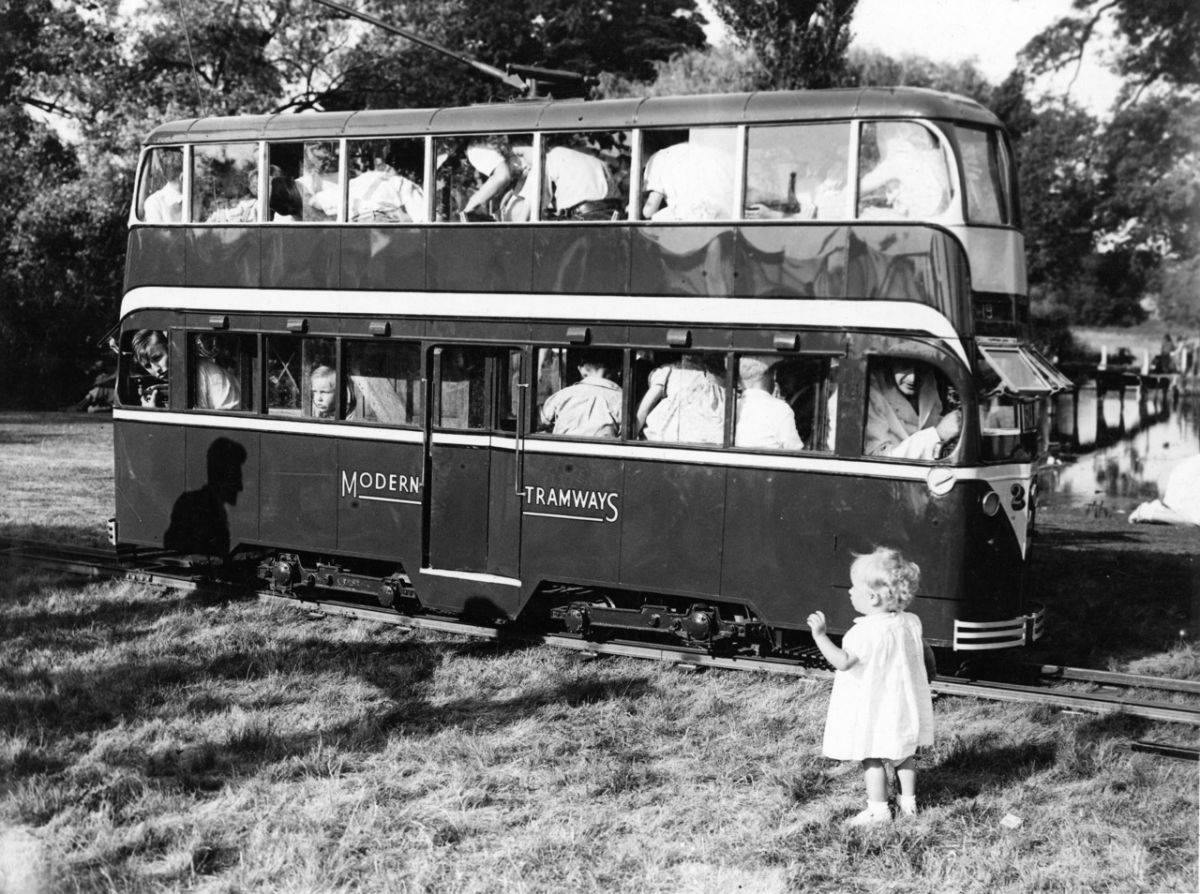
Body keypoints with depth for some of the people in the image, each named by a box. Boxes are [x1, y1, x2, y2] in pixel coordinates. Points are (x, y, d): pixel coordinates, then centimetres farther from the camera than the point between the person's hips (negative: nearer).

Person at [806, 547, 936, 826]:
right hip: (904, 705, 8)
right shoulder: (910, 623, 0)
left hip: (872, 707, -8)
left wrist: (820, 635, -29)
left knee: (871, 758, 1)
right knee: (904, 754, 18)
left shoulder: (866, 632, -24)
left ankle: (877, 809, 4)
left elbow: (843, 662, -27)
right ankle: (908, 801, 26)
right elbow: (926, 655, 13)